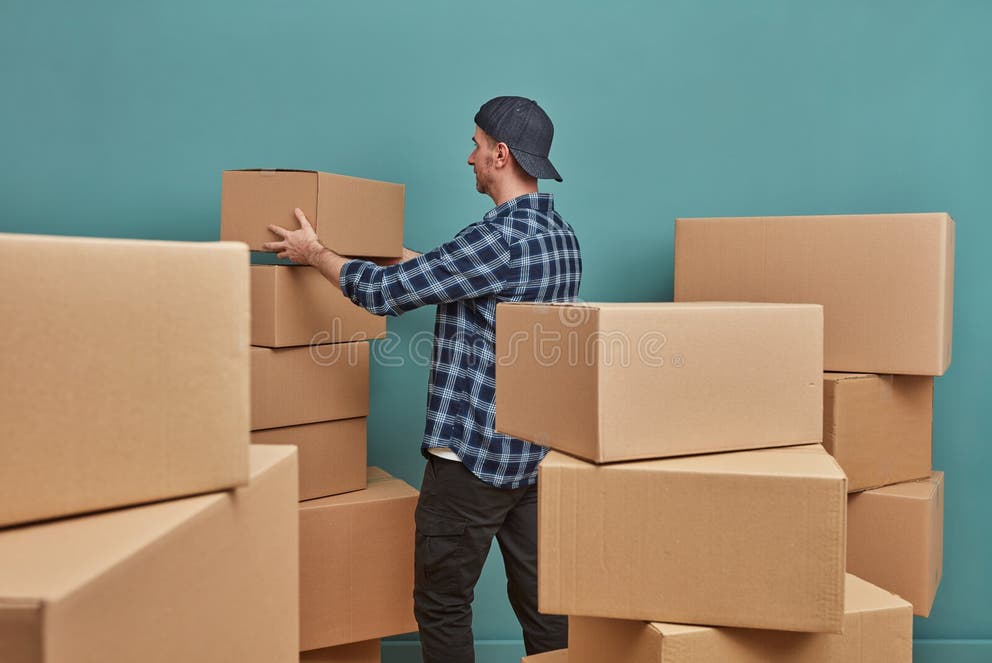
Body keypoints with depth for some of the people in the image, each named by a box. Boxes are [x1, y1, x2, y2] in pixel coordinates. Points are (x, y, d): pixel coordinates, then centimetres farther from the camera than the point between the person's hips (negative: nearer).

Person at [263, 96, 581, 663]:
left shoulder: (500, 237, -20)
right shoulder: (563, 237, 9)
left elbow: (384, 292, -17)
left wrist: (315, 252, 0)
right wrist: (405, 256, 30)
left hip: (475, 452, -9)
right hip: (538, 453, 9)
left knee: (442, 605, 6)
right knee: (540, 597, 14)